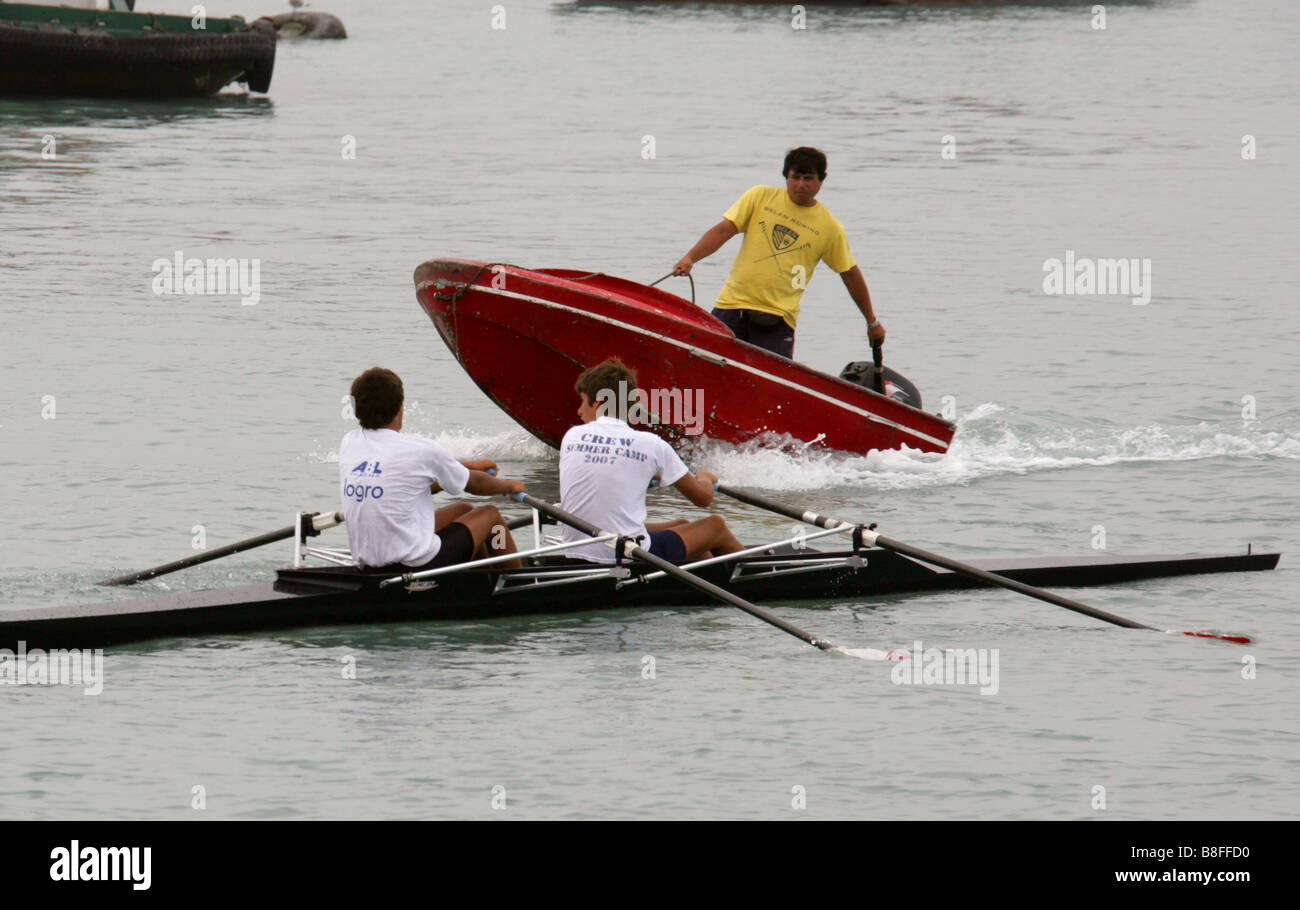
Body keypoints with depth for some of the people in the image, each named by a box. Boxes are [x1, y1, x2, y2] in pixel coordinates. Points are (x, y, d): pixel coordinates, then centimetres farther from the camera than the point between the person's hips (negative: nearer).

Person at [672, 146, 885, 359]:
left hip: (776, 320, -1)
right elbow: (723, 231, 1)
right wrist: (689, 259, -15)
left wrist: (872, 322, 23)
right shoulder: (760, 197, 7)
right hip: (732, 304, 1)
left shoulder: (830, 228, 7)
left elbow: (851, 275, 16)